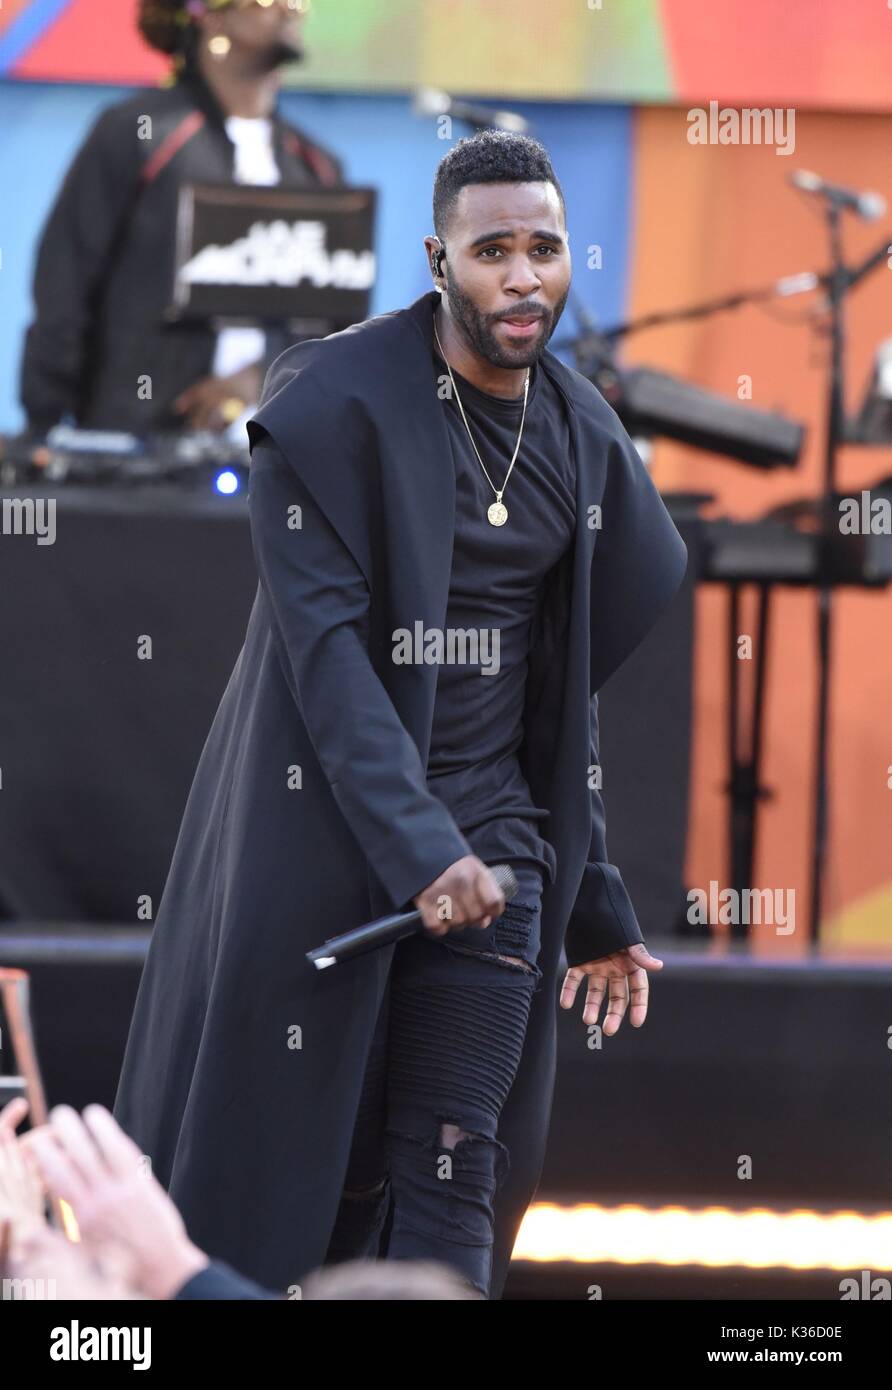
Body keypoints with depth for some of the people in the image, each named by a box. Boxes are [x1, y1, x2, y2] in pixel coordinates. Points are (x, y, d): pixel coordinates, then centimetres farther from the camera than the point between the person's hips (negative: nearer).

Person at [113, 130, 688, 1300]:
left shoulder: (582, 438, 7)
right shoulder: (334, 403, -11)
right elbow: (323, 638, -18)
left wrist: (595, 906, 15)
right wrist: (414, 846, -28)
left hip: (491, 840, 4)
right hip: (321, 837, -4)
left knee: (454, 1173, -3)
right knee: (308, 1165, 0)